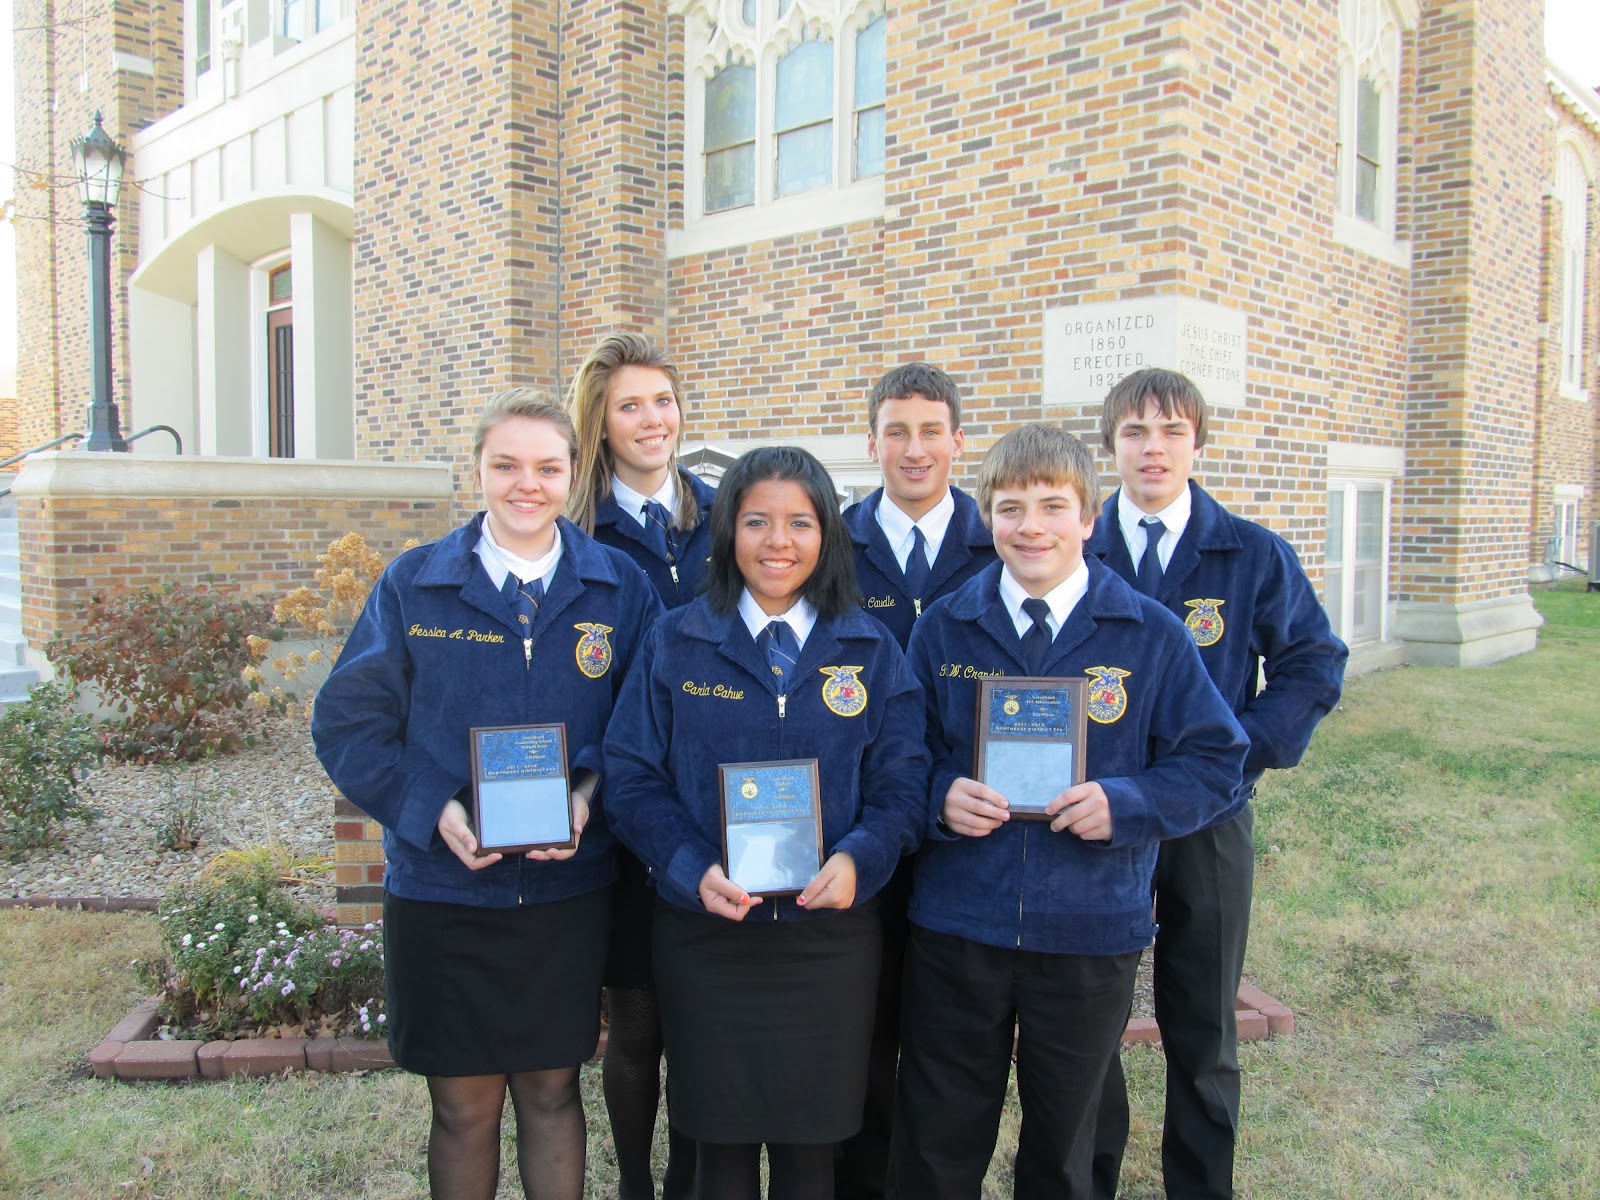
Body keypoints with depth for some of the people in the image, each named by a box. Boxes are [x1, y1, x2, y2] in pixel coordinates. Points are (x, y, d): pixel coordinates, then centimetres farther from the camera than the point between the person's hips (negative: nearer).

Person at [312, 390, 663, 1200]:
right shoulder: (413, 585, -1)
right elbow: (347, 723, -2)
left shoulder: (619, 589, -1)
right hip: (440, 889, 0)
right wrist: (434, 809, -16)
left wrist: (590, 797, -17)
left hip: (569, 888, 1)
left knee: (550, 1089, 16)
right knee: (463, 1104, 13)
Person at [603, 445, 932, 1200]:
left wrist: (858, 859, -18)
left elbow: (901, 783, 1)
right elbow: (633, 775, -2)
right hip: (705, 933, 0)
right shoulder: (675, 643, 2)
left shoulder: (870, 651, 4)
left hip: (830, 933, 1)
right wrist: (693, 869, -16)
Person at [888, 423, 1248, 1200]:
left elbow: (1214, 760, -1)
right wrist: (941, 795, -14)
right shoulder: (943, 628, 0)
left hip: (1092, 933, 0)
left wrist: (1124, 804, -18)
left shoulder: (1152, 635, -4)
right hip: (955, 926, 1)